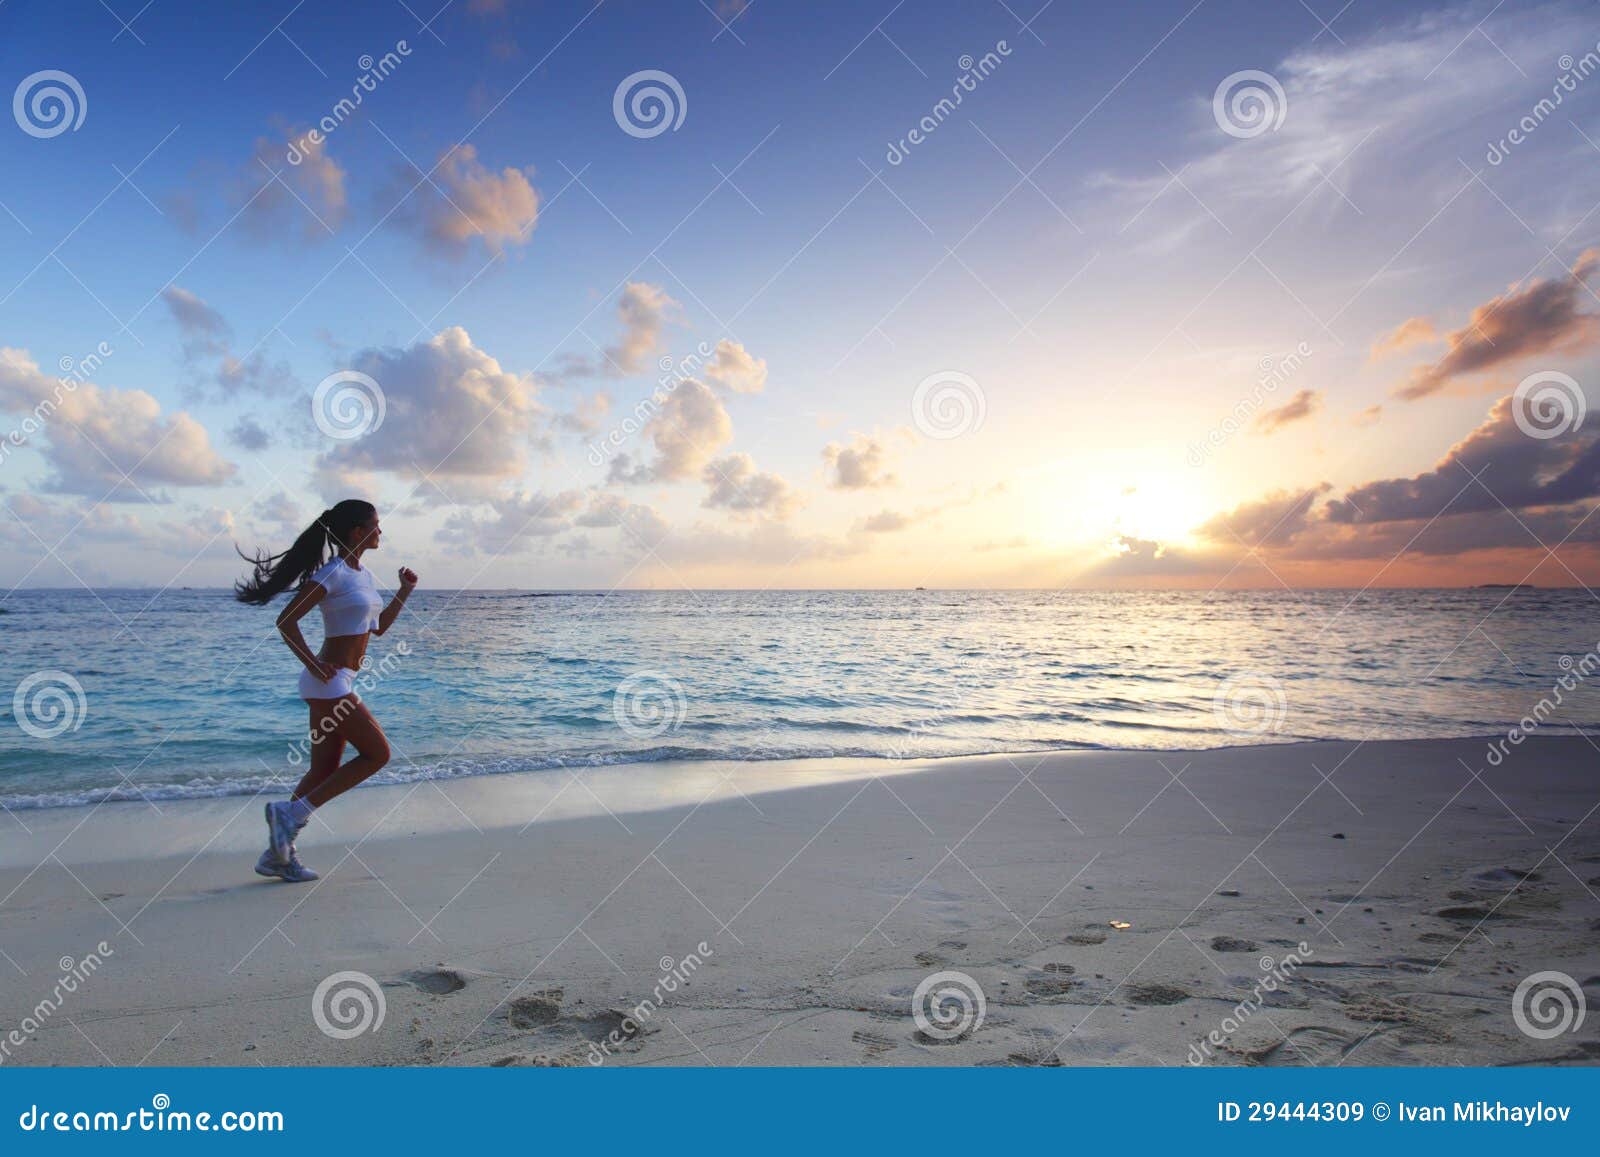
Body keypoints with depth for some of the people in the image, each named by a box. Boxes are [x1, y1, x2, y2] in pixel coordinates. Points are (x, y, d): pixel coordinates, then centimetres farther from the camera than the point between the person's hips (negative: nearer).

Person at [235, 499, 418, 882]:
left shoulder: (363, 574, 15)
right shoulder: (333, 573, -13)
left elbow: (379, 627, 23)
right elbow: (287, 620, -16)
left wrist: (404, 592, 13)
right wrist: (313, 665, -17)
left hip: (341, 683, 9)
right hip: (328, 682, -9)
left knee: (325, 771, 10)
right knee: (377, 753, -8)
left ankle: (278, 855, 17)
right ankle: (292, 812, -2)